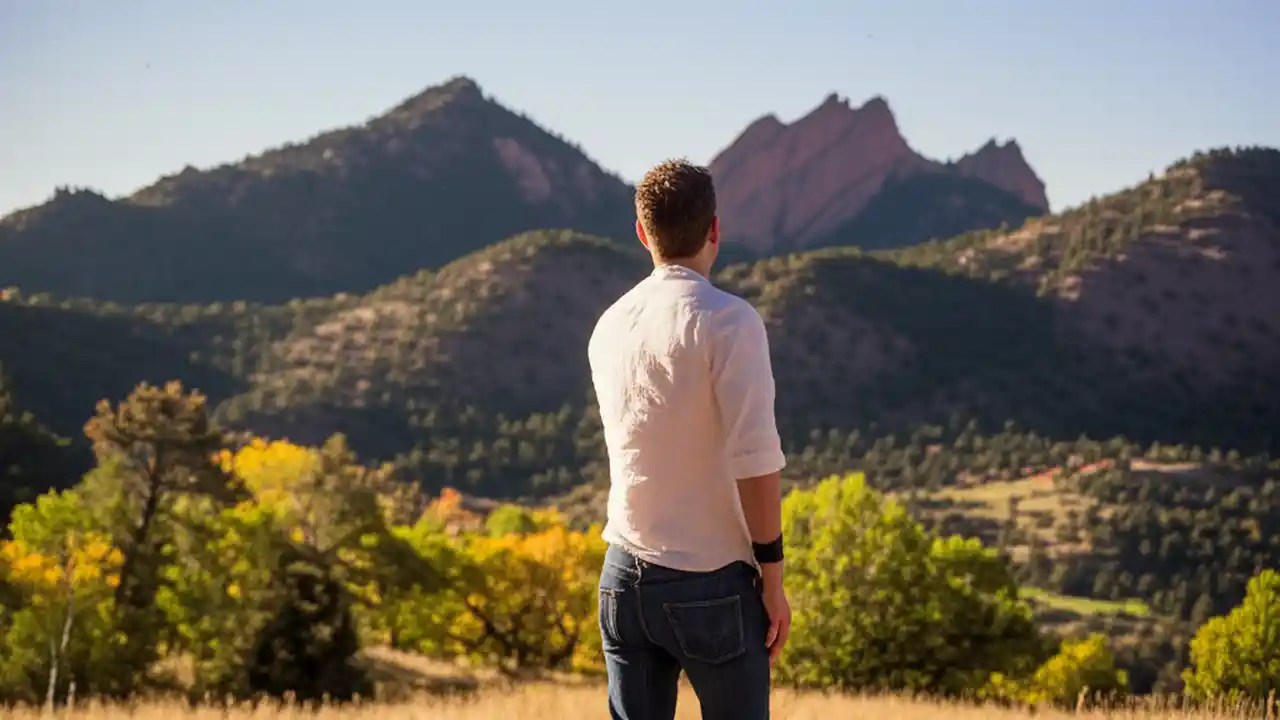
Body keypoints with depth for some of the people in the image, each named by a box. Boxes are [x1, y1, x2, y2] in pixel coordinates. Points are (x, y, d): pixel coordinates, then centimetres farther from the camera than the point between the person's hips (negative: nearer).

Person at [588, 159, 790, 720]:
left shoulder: (610, 326, 6)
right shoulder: (727, 321, -13)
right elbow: (755, 462, -16)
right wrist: (772, 574, -8)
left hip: (625, 574, 6)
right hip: (712, 581, -5)